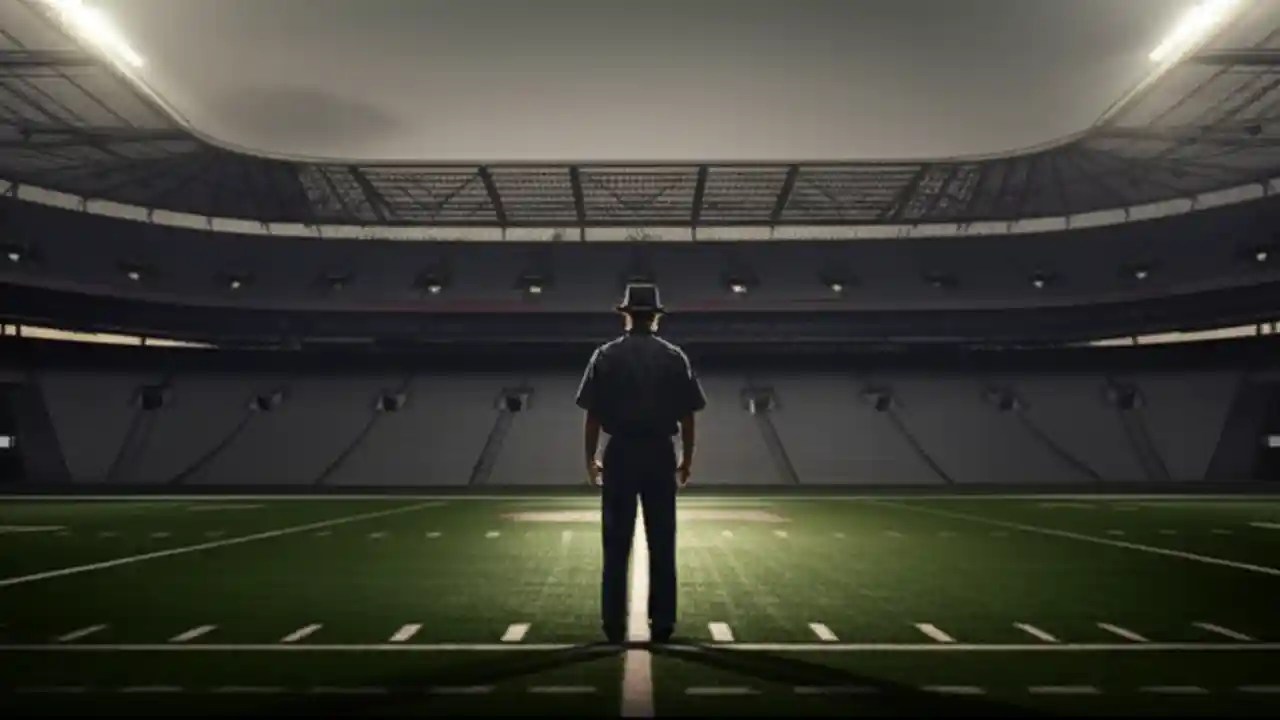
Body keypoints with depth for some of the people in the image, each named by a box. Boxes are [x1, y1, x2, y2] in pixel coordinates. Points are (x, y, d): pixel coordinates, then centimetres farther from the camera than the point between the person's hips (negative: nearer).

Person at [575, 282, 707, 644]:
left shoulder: (606, 356, -1)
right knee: (662, 543, 8)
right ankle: (662, 622, 11)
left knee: (616, 544, 6)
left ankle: (613, 623, 9)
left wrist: (590, 458, 6)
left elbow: (592, 414, -3)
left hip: (620, 454, 0)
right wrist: (687, 460, 10)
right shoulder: (675, 358, 1)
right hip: (661, 455, 1)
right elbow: (687, 416, 1)